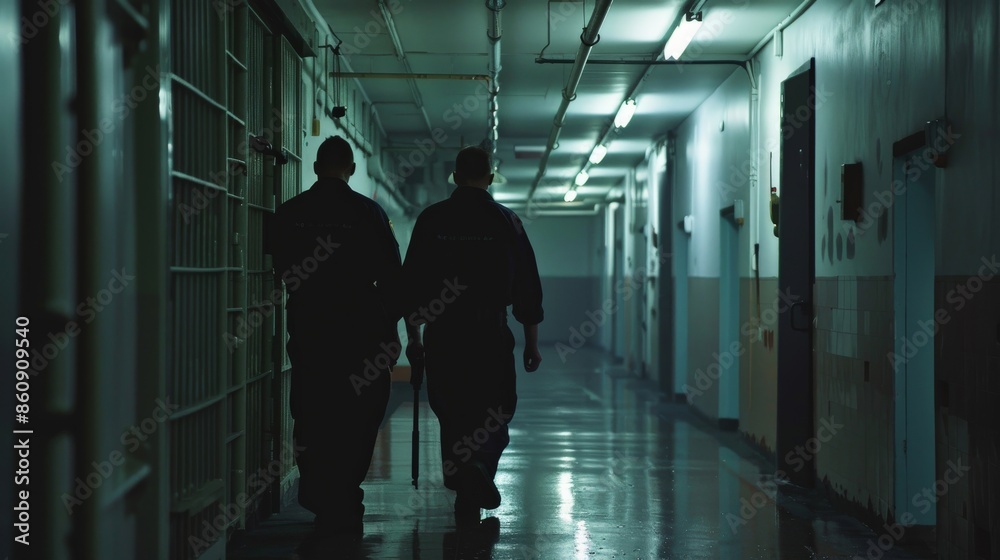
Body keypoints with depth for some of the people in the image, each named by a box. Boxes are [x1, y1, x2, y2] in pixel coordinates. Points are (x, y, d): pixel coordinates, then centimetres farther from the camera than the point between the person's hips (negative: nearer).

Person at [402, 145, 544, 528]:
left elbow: (410, 281, 4)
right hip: (492, 336, -1)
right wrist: (532, 341, 8)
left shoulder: (431, 220, 3)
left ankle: (466, 501, 10)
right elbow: (528, 285, 2)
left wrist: (413, 334, 11)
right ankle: (480, 466, -16)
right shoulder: (506, 221, 2)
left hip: (442, 335, 1)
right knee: (494, 412, 11)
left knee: (453, 414, 11)